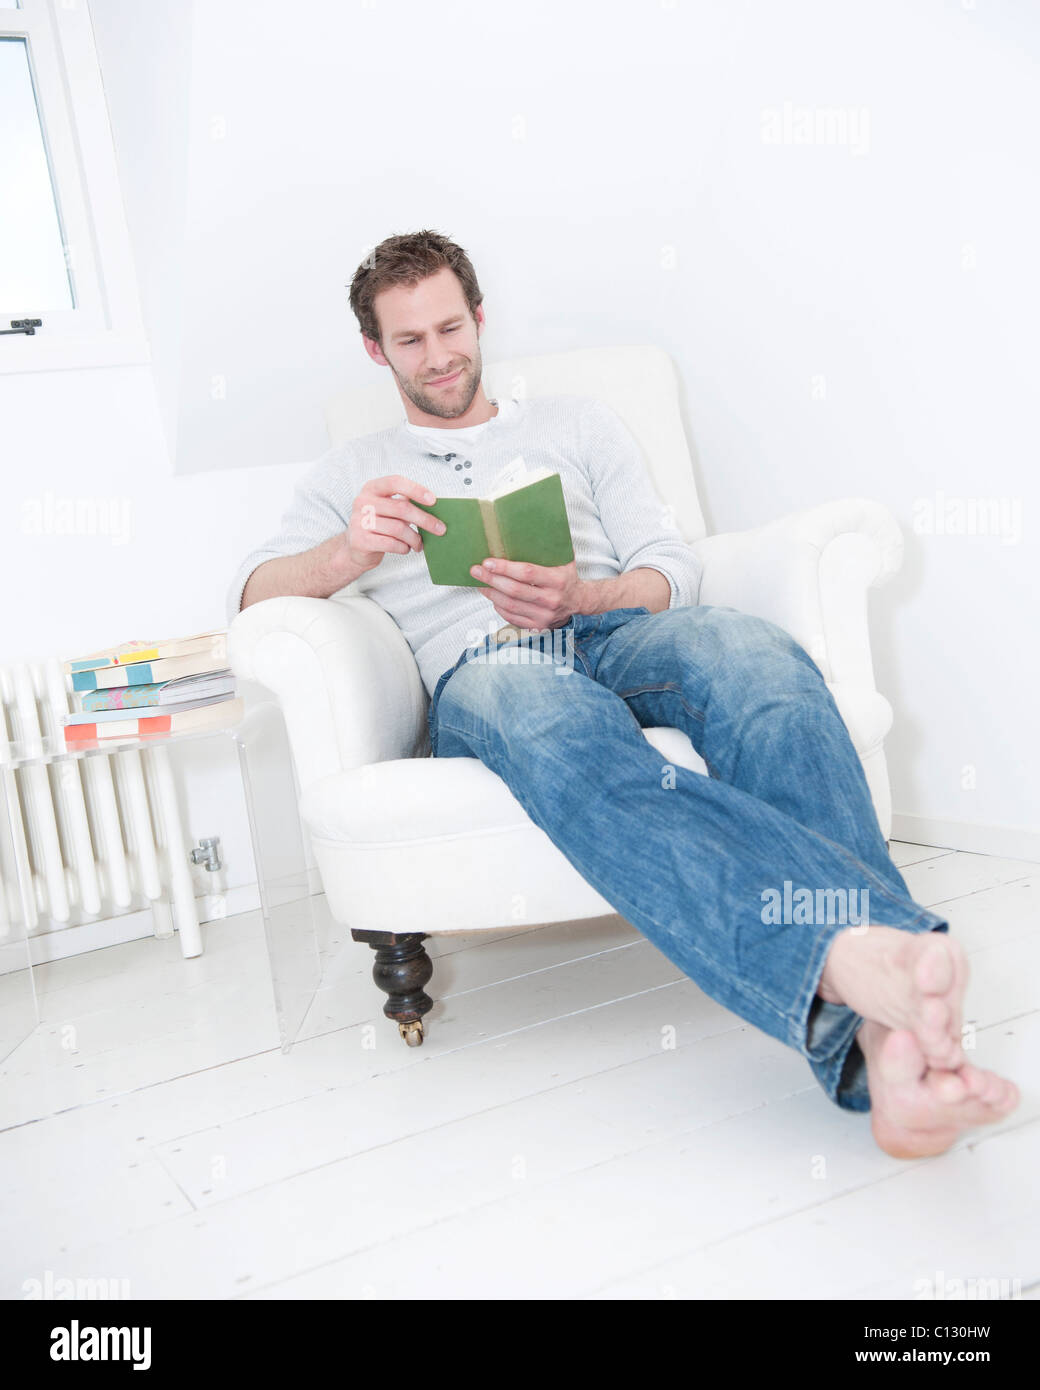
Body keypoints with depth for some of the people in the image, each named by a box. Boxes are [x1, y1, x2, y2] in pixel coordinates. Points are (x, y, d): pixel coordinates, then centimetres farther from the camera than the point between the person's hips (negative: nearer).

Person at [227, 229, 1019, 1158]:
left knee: (753, 651, -37)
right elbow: (253, 594, 13)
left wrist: (580, 598, -7)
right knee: (562, 727, -42)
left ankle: (886, 1046, -51)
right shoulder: (352, 473, 28)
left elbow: (672, 568, 16)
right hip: (480, 670, -1)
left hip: (614, 632, 2)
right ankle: (855, 958, -64)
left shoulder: (575, 423, 29)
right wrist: (350, 551, -10)